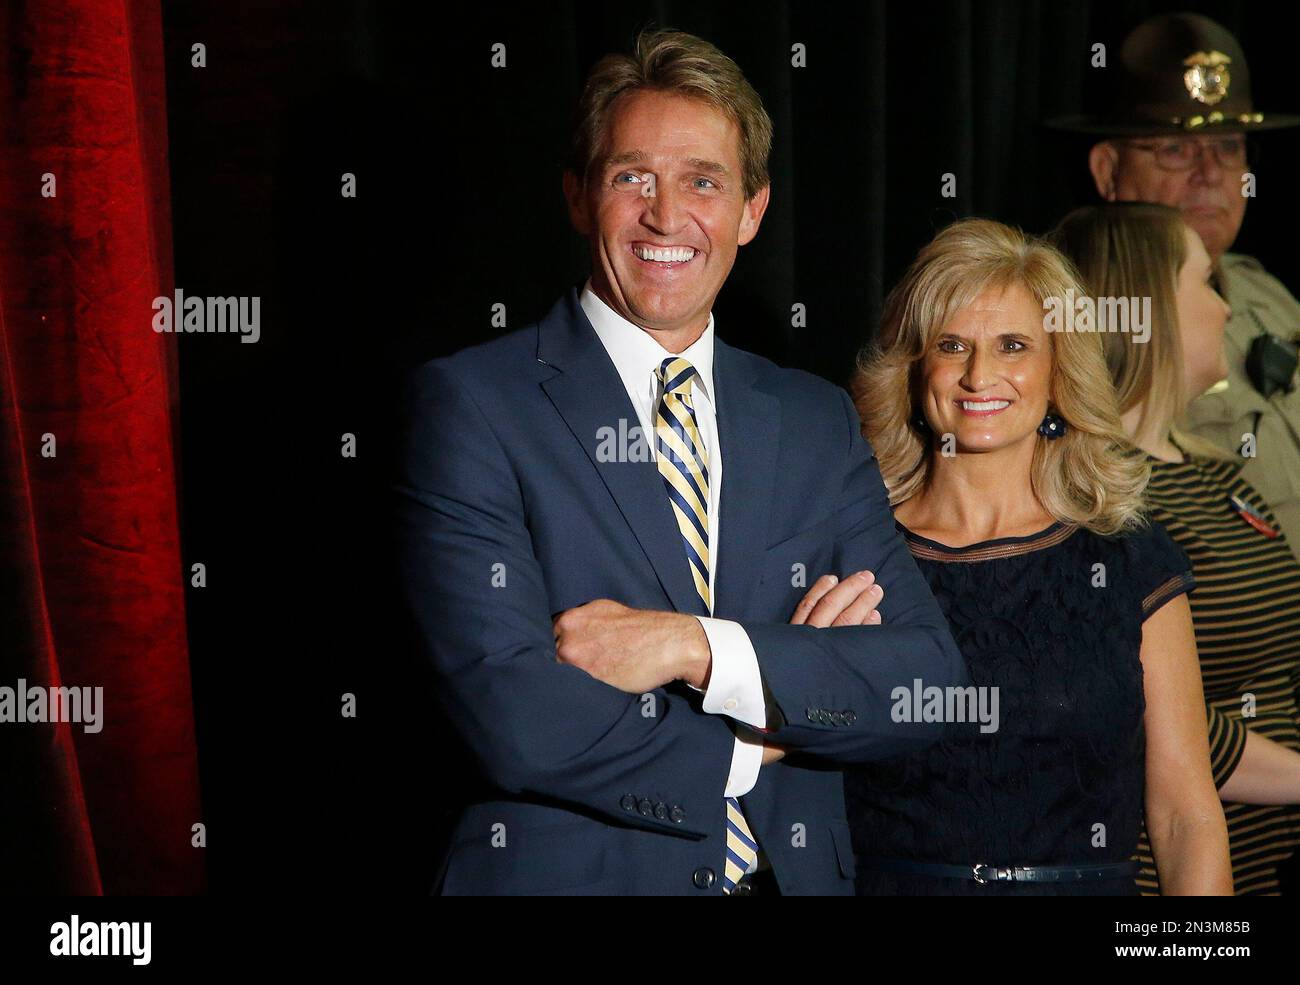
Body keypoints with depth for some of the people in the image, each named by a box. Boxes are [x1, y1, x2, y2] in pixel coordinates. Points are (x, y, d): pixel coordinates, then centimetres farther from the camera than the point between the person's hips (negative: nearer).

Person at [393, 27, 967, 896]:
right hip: (563, 874, -4)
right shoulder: (469, 404, -11)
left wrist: (695, 649, -20)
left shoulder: (817, 422, 3)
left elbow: (930, 682, -7)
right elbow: (516, 719, -20)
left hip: (794, 873, 4)